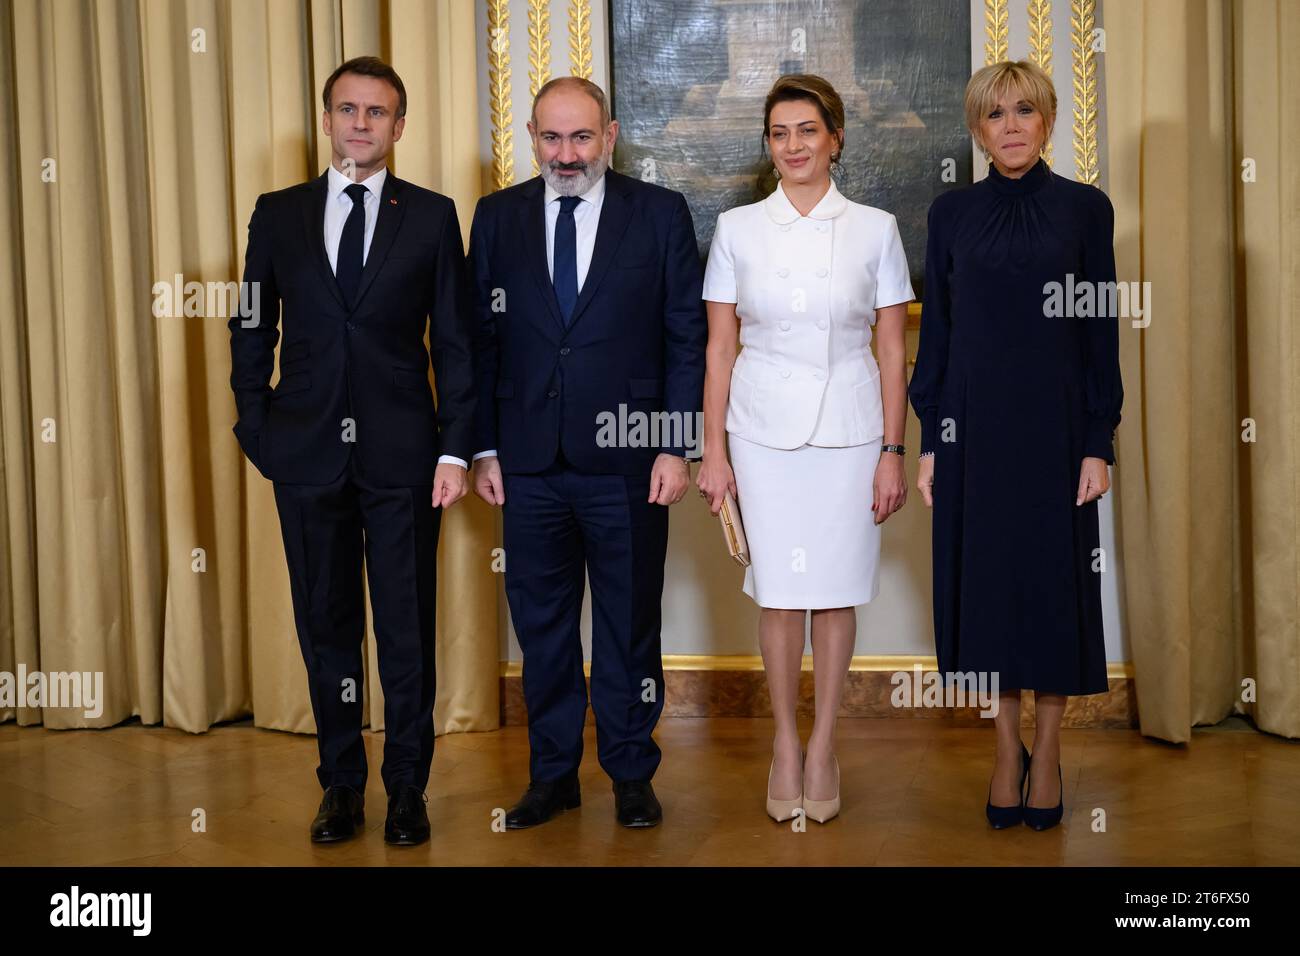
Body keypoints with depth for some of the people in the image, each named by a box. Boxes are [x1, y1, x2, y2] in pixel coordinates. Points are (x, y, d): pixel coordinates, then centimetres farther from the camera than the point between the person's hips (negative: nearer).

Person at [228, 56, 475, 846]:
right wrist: (257, 430, 1)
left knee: (408, 630, 4)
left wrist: (456, 449, -5)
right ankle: (341, 785, 24)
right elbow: (252, 331, 10)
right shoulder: (278, 214, 7)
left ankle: (408, 789, 18)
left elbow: (456, 341, 1)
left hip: (403, 454, -1)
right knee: (327, 627, 10)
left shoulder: (432, 216, 3)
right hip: (307, 453, 2)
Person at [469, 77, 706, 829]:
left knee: (630, 625, 9)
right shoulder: (498, 217, 6)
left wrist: (676, 446, -7)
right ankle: (553, 774, 25)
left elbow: (687, 336, -1)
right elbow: (482, 339, 6)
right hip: (530, 463, 2)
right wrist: (484, 447, 2)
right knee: (541, 625, 10)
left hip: (627, 461, -2)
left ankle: (632, 774, 24)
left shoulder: (661, 213, 0)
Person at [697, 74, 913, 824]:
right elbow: (719, 348, 4)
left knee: (837, 589, 5)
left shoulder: (875, 229, 1)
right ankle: (786, 741, 20)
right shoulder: (738, 228, 2)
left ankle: (824, 743, 19)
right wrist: (713, 450, 0)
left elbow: (893, 352, 2)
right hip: (764, 426, 0)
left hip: (849, 426, 0)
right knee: (780, 590, 4)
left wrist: (893, 452, -3)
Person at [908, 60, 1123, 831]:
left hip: (1055, 422, -1)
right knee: (985, 579, 6)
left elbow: (1102, 332, -1)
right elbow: (937, 331, 6)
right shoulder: (953, 213, 5)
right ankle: (1007, 750, 20)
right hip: (974, 423, 2)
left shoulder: (1084, 208, 0)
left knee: (1056, 580, 4)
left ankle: (1048, 752, 19)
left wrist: (1100, 443, -7)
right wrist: (930, 440, 2)